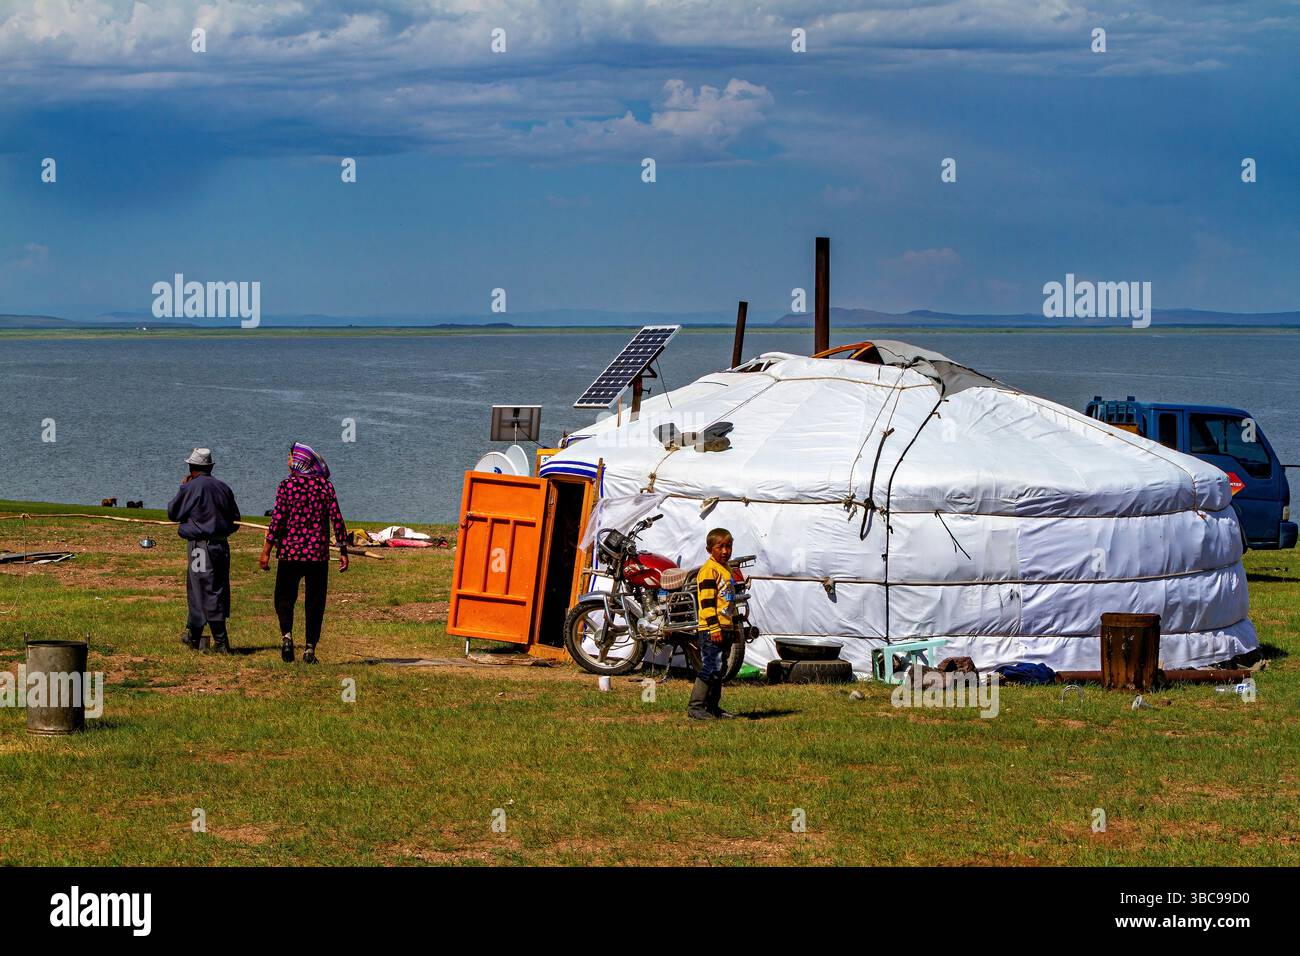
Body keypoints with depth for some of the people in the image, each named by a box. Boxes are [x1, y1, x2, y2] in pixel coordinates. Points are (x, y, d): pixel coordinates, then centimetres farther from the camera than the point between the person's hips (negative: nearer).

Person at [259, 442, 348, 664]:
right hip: (319, 554, 2)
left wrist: (266, 551, -7)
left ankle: (287, 634, -15)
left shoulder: (287, 485, -6)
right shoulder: (326, 486, 3)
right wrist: (343, 551, 6)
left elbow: (278, 518, -10)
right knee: (315, 603, 9)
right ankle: (310, 648, 5)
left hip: (290, 553, -2)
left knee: (284, 598, 9)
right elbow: (337, 519, 0)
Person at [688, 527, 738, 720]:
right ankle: (695, 706, -10)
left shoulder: (727, 570, 18)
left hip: (724, 628, 10)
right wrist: (714, 628, -22)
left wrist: (734, 626, 28)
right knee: (710, 669, -12)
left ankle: (713, 706, 18)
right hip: (711, 630, -10)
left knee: (718, 671, 12)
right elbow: (707, 601, -18)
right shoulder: (709, 570, -12)